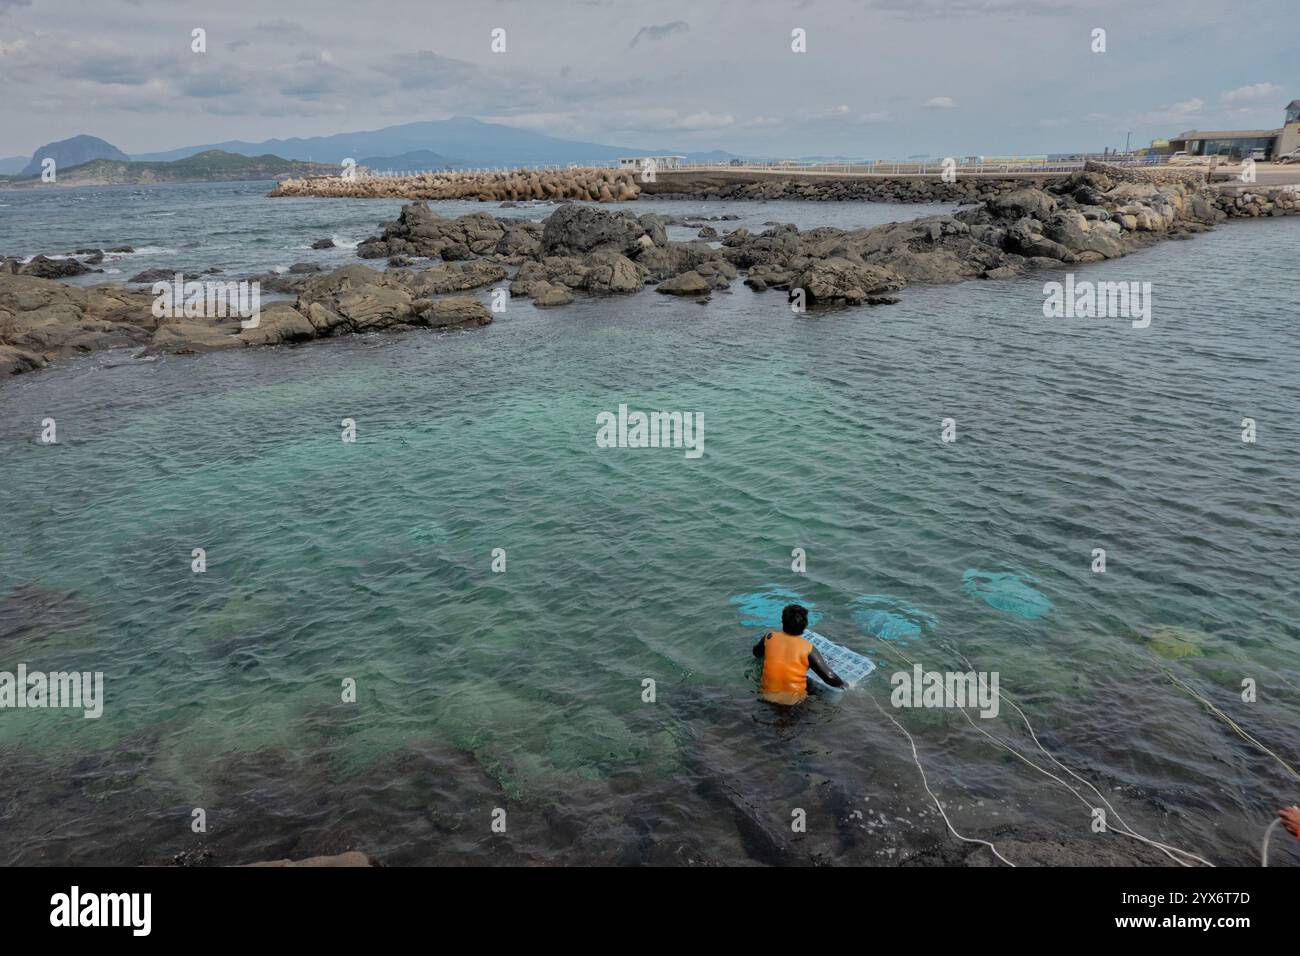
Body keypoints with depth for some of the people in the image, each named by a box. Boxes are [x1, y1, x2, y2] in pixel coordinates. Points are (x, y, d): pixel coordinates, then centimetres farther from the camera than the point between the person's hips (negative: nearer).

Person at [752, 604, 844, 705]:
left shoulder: (770, 637, -7)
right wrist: (842, 684, 6)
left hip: (767, 694, 2)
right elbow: (829, 677, -13)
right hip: (793, 699, -2)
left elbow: (757, 653, 14)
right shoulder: (808, 648, -14)